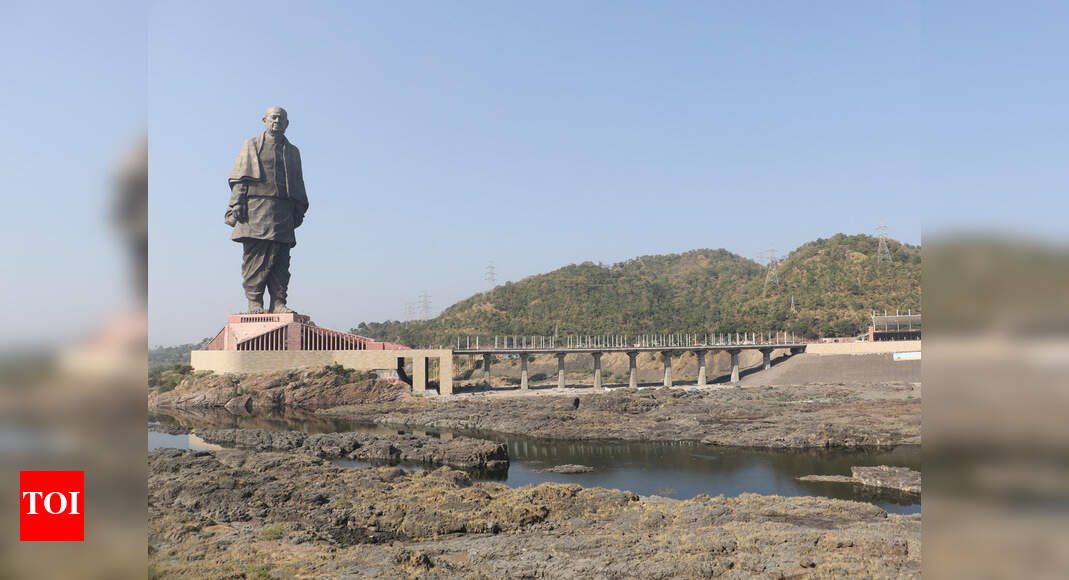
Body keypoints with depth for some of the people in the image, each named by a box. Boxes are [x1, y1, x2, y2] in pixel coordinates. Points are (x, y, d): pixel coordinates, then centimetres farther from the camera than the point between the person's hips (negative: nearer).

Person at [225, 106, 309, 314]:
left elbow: (298, 184, 23)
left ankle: (278, 302, 0)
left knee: (281, 259, -2)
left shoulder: (293, 152, 24)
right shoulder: (252, 146, 14)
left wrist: (299, 210, 13)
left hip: (283, 212, 3)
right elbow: (240, 178, 6)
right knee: (255, 256, -8)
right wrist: (237, 203, -7)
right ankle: (254, 302, -6)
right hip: (256, 208, -3)